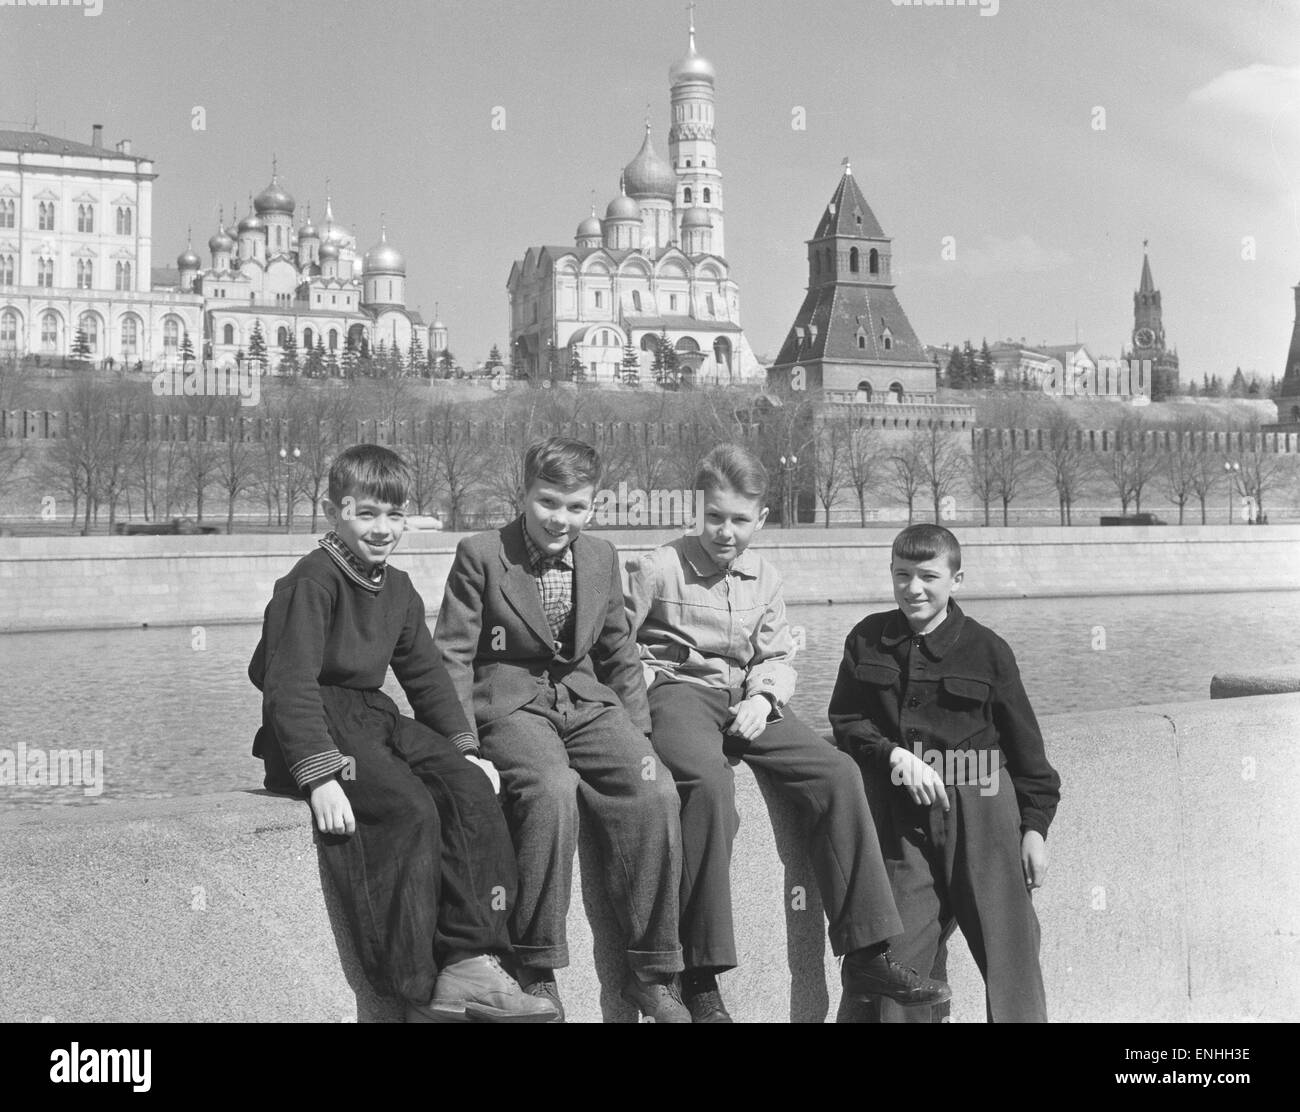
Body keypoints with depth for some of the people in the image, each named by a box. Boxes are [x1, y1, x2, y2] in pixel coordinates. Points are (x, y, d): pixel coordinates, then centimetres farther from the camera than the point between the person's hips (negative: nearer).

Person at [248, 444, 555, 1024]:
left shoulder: (398, 589, 14)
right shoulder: (311, 582, -12)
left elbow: (427, 675, 21)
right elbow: (292, 685, -21)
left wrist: (465, 750, 11)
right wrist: (320, 777, -29)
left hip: (374, 717, 8)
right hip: (314, 728, -8)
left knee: (471, 789, -15)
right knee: (410, 808, -28)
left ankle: (471, 965, -17)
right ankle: (420, 991, -20)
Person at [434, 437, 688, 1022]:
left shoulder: (602, 558, 12)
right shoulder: (480, 556, -3)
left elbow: (620, 654, 19)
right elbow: (452, 657, -5)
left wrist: (638, 733, 9)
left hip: (587, 703, 4)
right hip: (510, 704, -4)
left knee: (655, 792, -22)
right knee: (552, 789, -35)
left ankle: (652, 971, -10)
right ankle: (537, 970, -19)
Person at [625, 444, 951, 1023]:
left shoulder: (764, 578, 14)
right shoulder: (659, 568, -1)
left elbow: (777, 659, 14)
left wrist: (762, 698, -6)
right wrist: (640, 685, -12)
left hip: (744, 700, 6)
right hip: (676, 691, -5)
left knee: (838, 773, -16)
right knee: (709, 778, -38)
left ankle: (865, 954, -13)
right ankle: (699, 975, -31)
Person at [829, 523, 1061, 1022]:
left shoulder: (986, 649, 1)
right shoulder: (867, 640, 7)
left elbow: (1024, 743, 5)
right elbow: (845, 720, 6)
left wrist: (1034, 826, 3)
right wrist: (895, 754, -12)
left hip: (981, 812, -1)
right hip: (900, 818, 2)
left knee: (1009, 948, 0)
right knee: (901, 949, 2)